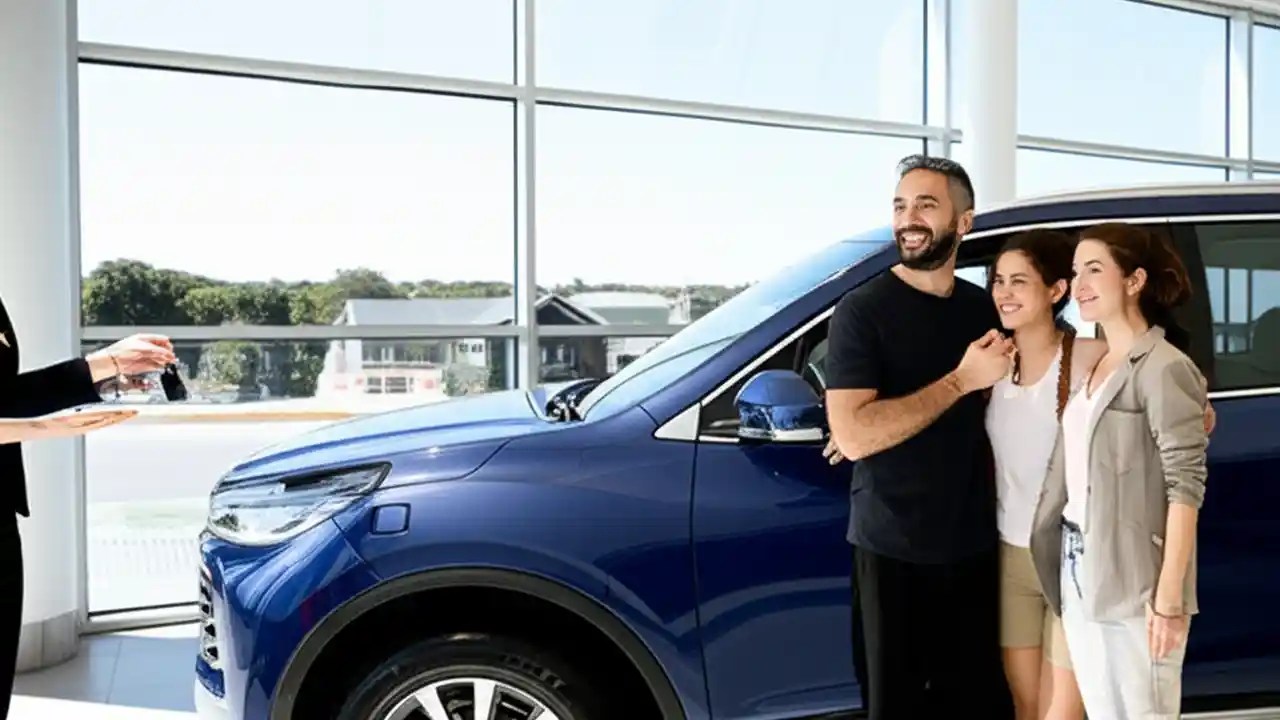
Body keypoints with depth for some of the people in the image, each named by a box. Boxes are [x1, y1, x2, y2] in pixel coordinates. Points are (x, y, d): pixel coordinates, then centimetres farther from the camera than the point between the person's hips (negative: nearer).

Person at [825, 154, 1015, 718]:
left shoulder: (986, 308, 7)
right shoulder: (862, 310, -9)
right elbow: (852, 435, -20)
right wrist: (962, 379, -17)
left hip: (976, 545, 5)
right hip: (894, 550, -4)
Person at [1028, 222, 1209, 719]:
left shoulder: (1164, 368, -11)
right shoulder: (1091, 367, 12)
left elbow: (1186, 486, -15)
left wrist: (1169, 596, -19)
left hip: (1133, 582, -7)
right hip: (1077, 574, 7)